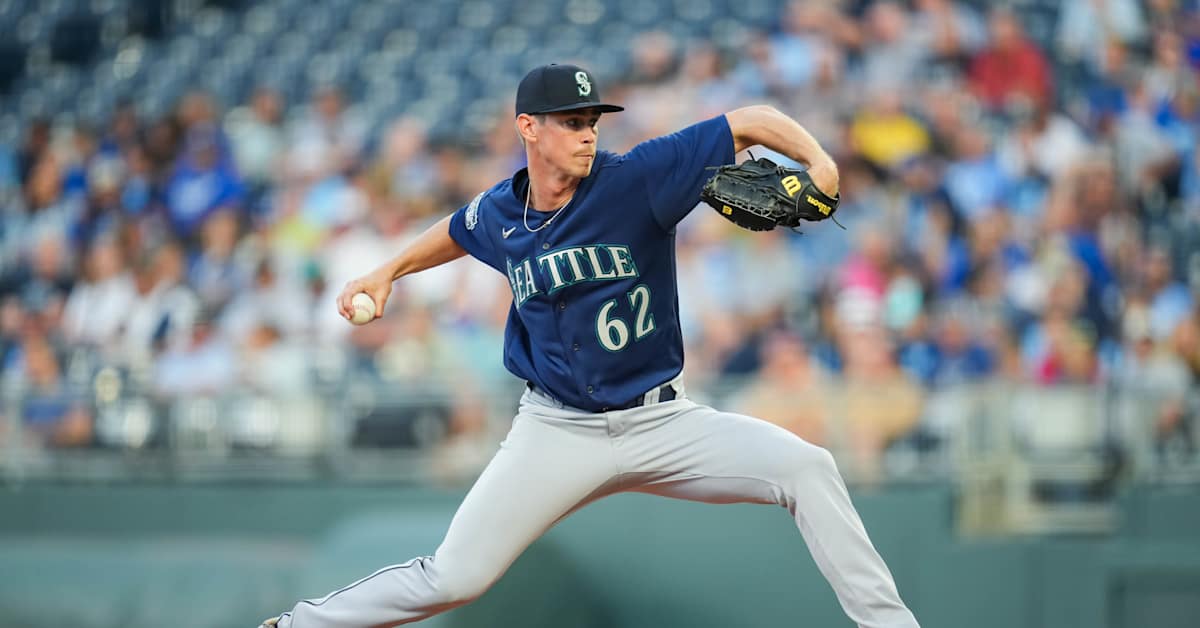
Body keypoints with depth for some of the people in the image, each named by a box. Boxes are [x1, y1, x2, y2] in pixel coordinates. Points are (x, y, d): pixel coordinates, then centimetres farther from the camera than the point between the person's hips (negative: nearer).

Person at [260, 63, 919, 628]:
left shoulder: (635, 178, -13)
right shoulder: (499, 212, -1)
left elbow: (749, 123, -16)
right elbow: (458, 230, 26)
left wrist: (817, 162, -32)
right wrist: (389, 272, 18)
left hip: (661, 421, -1)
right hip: (557, 431, 1)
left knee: (806, 467, -22)